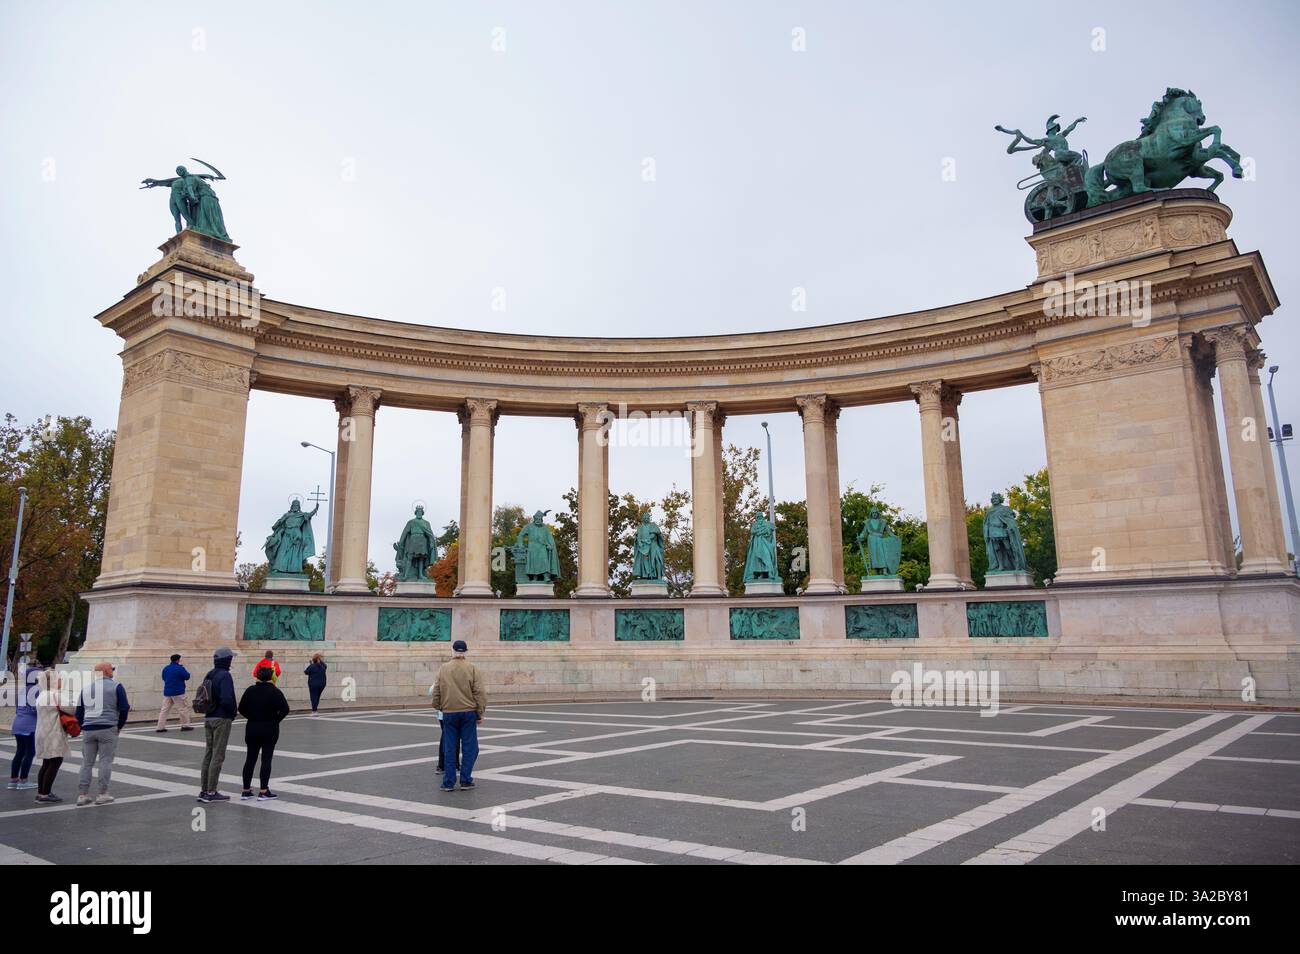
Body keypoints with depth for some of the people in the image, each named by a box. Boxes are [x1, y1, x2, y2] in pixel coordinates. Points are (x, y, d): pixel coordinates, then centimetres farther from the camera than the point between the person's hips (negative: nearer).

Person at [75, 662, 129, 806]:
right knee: (105, 762, 1)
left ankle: (82, 795, 11)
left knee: (87, 763, 11)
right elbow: (124, 708, -6)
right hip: (108, 729, -5)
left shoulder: (86, 688, 15)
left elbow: (79, 712, 15)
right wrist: (119, 726, 7)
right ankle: (102, 794, 2)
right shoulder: (116, 686, -1)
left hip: (88, 730, 5)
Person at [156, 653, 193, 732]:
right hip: (178, 693, -6)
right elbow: (187, 677, -9)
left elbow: (164, 678, 20)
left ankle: (160, 727, 4)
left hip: (167, 692, 6)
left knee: (165, 709, 7)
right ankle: (185, 725, 6)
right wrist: (186, 672, 8)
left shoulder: (165, 668, 8)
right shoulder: (180, 668, -12)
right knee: (183, 708, 3)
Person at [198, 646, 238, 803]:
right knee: (218, 756, -2)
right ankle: (211, 792, 0)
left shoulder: (209, 676, 10)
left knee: (208, 754, 13)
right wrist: (232, 713, -8)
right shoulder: (225, 676, -16)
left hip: (208, 718, 8)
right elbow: (227, 699, -24)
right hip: (222, 719, -8)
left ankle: (203, 790, 17)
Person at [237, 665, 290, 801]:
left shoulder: (250, 690, 1)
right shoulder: (274, 691, -11)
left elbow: (241, 709, 5)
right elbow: (285, 709, -18)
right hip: (270, 730, -4)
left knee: (250, 759, 12)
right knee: (266, 759, 1)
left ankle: (245, 791, 15)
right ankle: (263, 791, 2)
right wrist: (275, 720, -2)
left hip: (252, 729, 4)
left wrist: (253, 718, 11)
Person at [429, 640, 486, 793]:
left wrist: (437, 706, 21)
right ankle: (465, 780, 6)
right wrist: (480, 713, 1)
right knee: (469, 747, 7)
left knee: (450, 748, 8)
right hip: (468, 712, -2)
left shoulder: (443, 668, 2)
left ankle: (448, 783, 10)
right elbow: (480, 693, -6)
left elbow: (436, 692, 5)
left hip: (449, 713, 2)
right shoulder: (472, 668, -4)